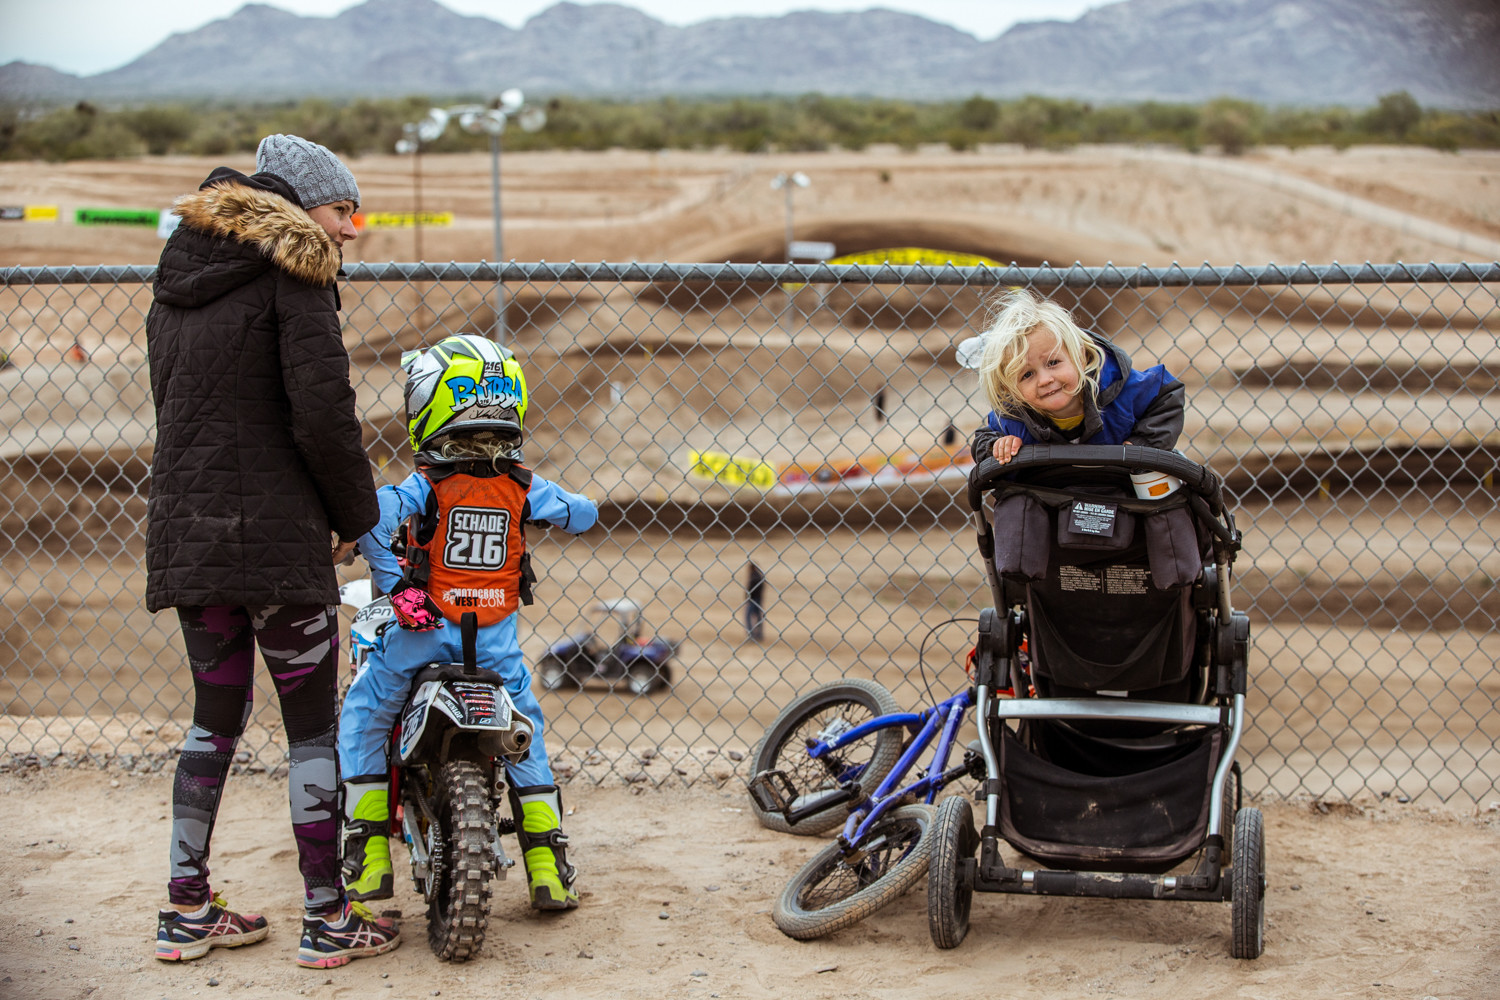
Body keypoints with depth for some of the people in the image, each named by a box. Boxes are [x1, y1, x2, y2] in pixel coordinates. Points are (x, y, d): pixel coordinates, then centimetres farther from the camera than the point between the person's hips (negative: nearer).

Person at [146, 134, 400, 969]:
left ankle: (188, 911, 20)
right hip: (277, 535, -7)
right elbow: (323, 415, -16)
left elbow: (175, 408, 16)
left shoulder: (178, 282, 17)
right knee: (313, 723, 3)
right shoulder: (293, 272, -8)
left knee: (217, 713, 18)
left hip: (185, 530, 7)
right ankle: (329, 920, 9)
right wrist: (357, 516, -3)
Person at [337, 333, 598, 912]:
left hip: (425, 626, -3)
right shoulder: (521, 485, -2)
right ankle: (548, 866, 16)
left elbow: (370, 515, -28)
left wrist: (392, 580, -20)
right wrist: (542, 505, 27)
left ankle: (368, 856, 9)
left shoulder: (427, 483, -11)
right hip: (496, 637, 3)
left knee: (363, 716, 16)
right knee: (523, 727, 20)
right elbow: (583, 515, 9)